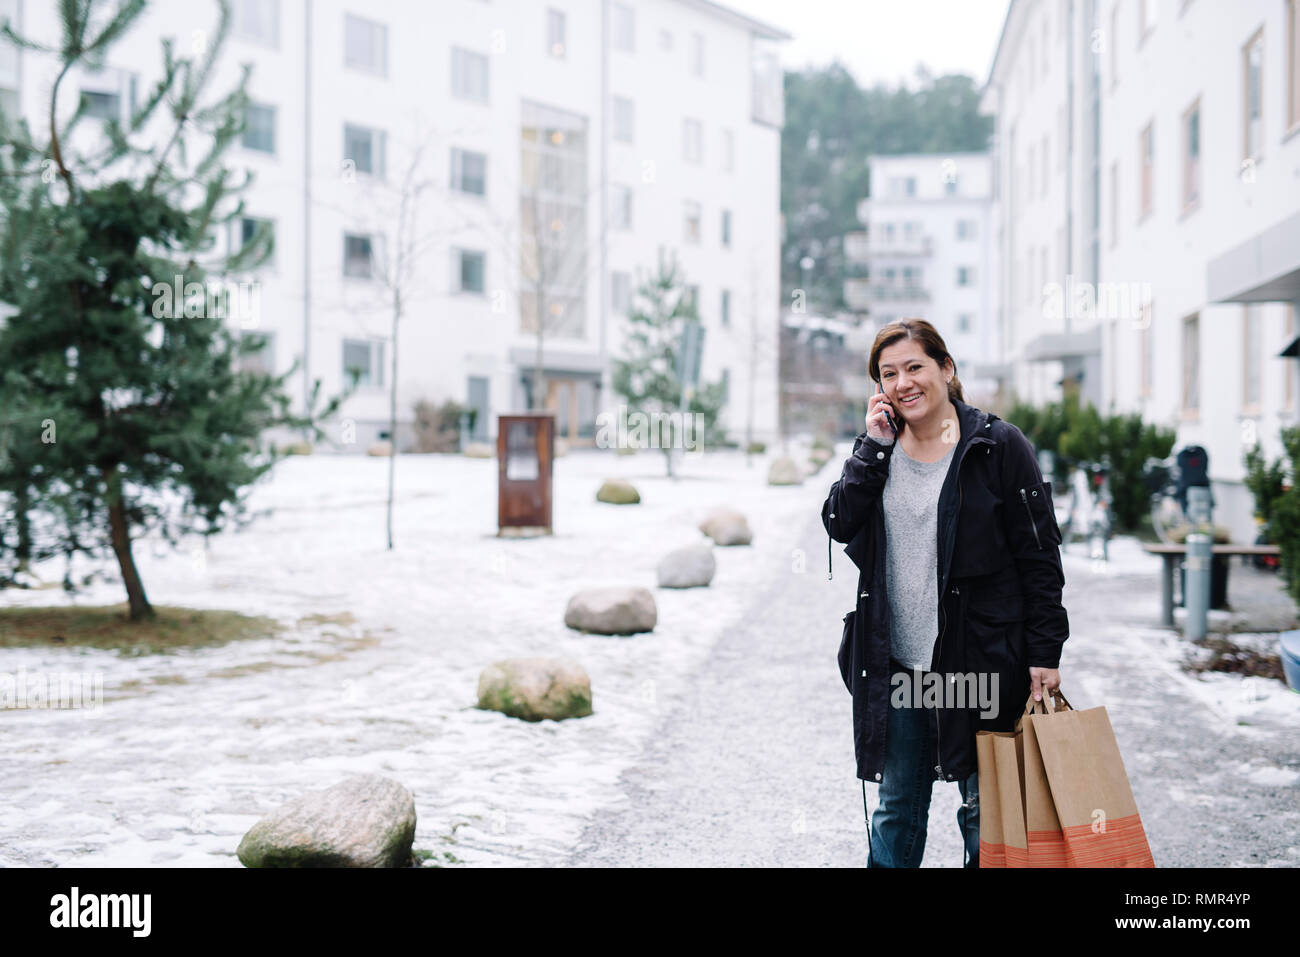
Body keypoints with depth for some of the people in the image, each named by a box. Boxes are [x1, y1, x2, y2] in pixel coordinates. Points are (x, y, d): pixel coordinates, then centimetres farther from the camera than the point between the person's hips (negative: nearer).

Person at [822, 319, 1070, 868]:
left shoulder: (998, 446, -6)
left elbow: (1040, 555, -6)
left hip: (979, 660, -4)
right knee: (896, 808, 14)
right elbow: (838, 524, -5)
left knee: (984, 808, 7)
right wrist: (873, 446, -9)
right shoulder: (880, 448, 9)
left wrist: (1045, 652, -10)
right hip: (894, 662, 4)